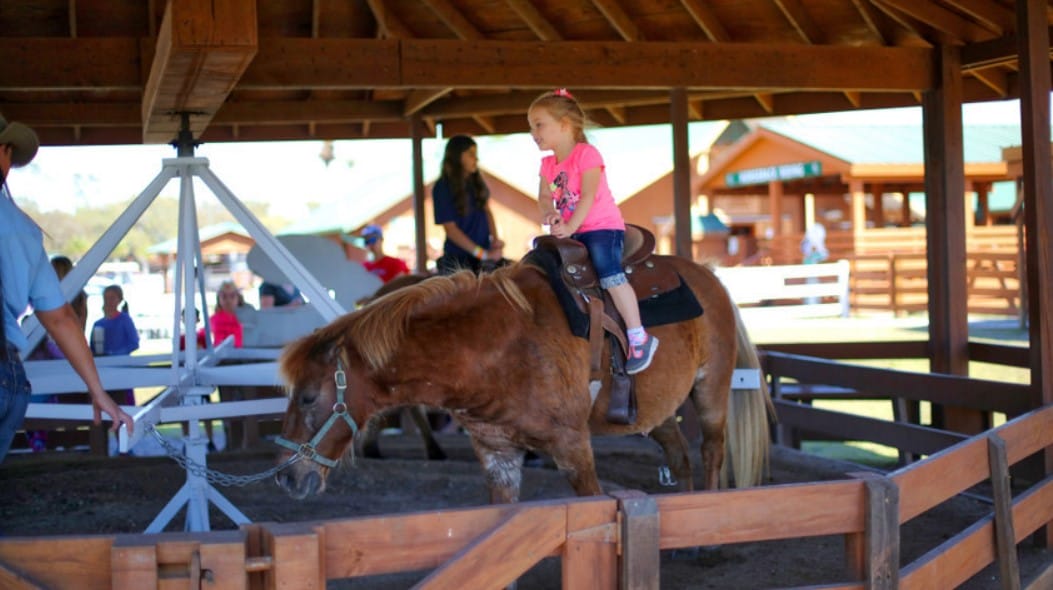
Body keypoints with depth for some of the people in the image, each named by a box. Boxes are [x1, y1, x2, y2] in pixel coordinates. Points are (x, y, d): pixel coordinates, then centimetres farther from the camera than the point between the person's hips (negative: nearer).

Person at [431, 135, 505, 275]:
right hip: (458, 258, -4)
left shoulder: (477, 182, 6)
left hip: (484, 255, 4)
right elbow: (450, 229, -12)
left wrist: (495, 239, -5)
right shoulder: (442, 187, -10)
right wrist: (483, 254, -17)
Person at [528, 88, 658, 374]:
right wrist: (549, 213, -14)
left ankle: (639, 337, -25)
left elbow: (588, 195, -19)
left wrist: (571, 226, -26)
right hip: (569, 231, 9)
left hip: (603, 225, -9)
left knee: (608, 271, -27)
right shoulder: (548, 164, 12)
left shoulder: (586, 154, -11)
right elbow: (544, 196, 8)